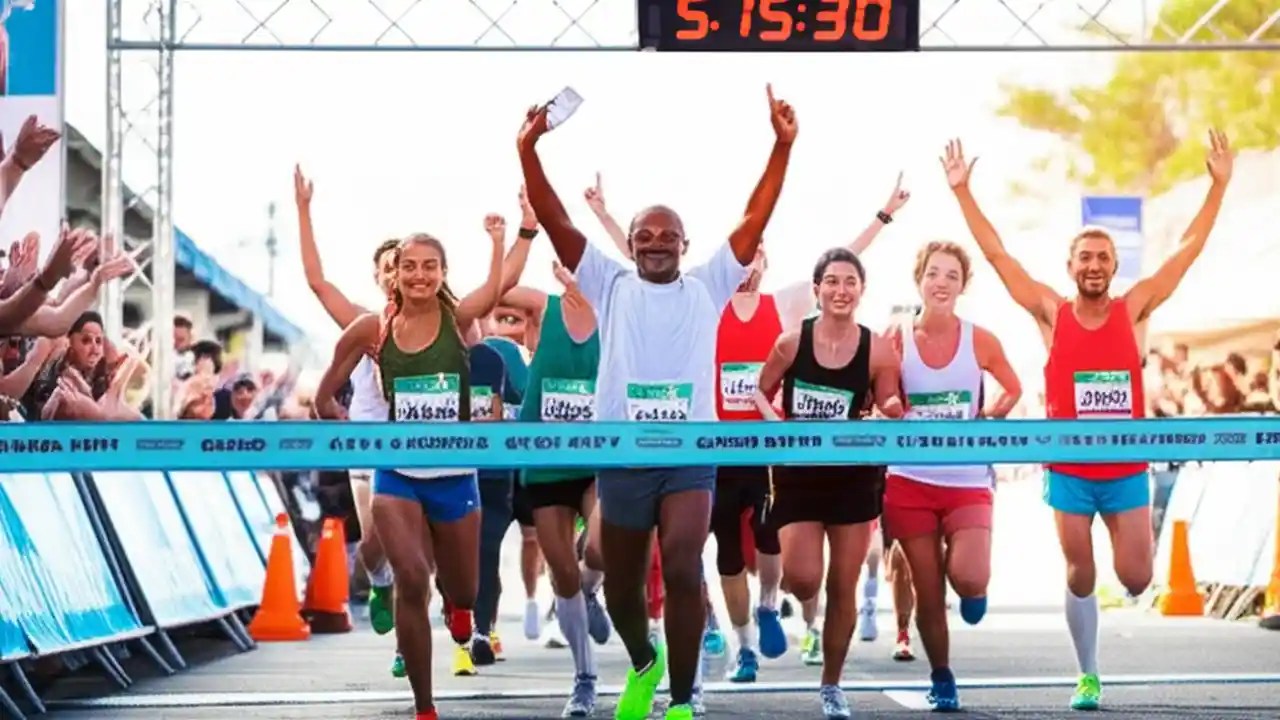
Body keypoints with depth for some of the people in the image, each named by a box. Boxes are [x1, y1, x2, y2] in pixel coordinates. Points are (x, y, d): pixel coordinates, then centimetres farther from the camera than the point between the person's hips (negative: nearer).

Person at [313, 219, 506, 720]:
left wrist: (499, 238, -28)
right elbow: (325, 399, 5)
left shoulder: (458, 319, -3)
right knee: (411, 581, -20)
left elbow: (497, 288, -23)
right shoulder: (372, 330, -2)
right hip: (397, 475, -1)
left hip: (454, 476, 1)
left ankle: (455, 605, 54)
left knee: (463, 593, 13)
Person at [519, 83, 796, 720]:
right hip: (621, 457, 2)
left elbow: (755, 220, 2)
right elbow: (555, 221, 1)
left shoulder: (707, 287, 8)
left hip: (690, 455, -1)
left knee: (683, 570, -21)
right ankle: (643, 662, 44)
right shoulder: (611, 286, 8)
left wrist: (782, 146, -6)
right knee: (620, 586, 12)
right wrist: (528, 151, -9)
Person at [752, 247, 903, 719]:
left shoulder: (877, 350, -7)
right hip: (799, 474, -1)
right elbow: (762, 391, 6)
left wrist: (892, 411, -23)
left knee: (843, 588, 7)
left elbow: (891, 411, 0)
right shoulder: (791, 342, -7)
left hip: (854, 477, 1)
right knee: (802, 580, -14)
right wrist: (776, 423, -13)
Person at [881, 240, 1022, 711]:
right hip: (911, 481, 1)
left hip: (968, 482, 0)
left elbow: (1013, 389, 13)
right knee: (928, 593, 3)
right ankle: (941, 678, 24)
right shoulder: (895, 339, -3)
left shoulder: (980, 341, -3)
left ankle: (973, 591, 18)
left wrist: (986, 423, 0)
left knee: (968, 577, -20)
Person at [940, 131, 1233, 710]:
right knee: (1080, 578, 5)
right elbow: (996, 253, -4)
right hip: (1069, 471, -1)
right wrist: (962, 192, -9)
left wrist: (1219, 184, -5)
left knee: (1136, 579, -2)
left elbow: (1189, 248, -1)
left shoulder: (1133, 310, -1)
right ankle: (1088, 677, 19)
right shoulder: (1051, 313, -3)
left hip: (1128, 470, 1)